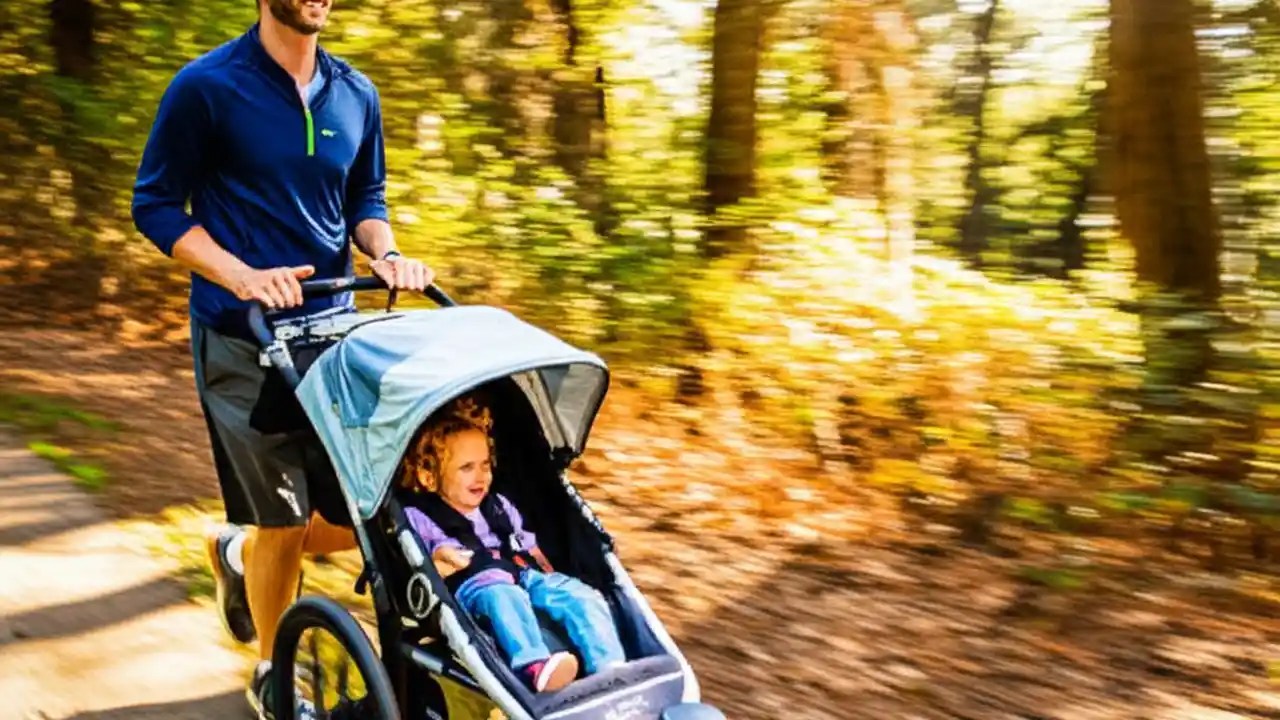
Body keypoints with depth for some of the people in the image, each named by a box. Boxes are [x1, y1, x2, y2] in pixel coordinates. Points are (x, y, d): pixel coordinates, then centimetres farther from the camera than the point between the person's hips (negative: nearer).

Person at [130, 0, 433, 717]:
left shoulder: (357, 94, 7)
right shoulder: (206, 86, -8)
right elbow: (155, 204, -5)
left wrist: (386, 254, -5)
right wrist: (244, 277, -19)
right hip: (242, 337, -5)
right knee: (283, 519, 0)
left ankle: (245, 552, 35)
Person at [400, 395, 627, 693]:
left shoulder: (499, 507, 29)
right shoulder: (419, 517, 11)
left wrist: (550, 575, 12)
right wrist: (438, 560, -20)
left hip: (524, 575, 6)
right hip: (473, 583, -6)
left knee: (581, 595, -20)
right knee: (503, 596, -41)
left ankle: (611, 670, -34)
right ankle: (535, 667, -64)